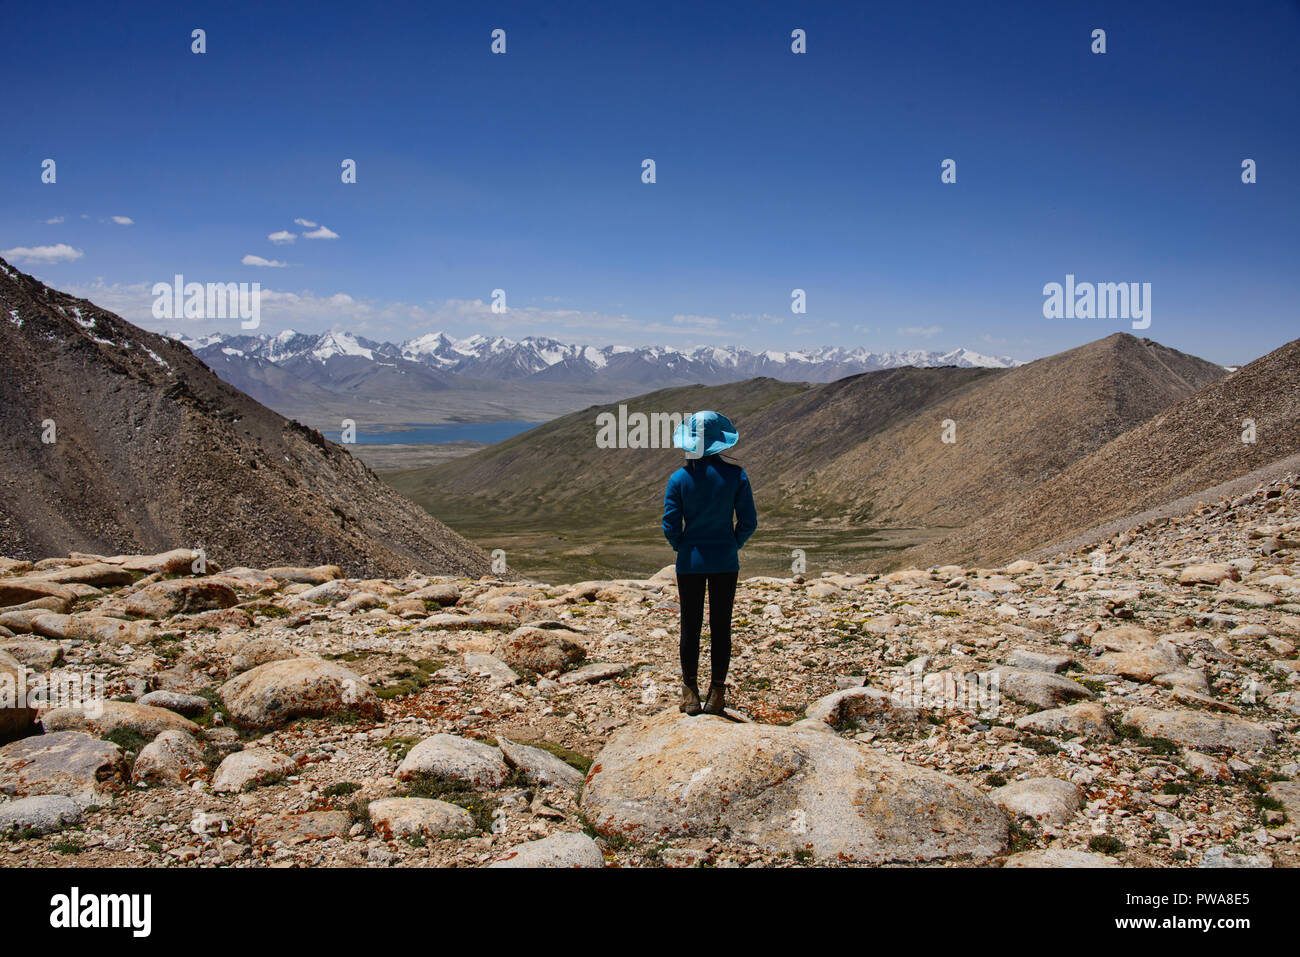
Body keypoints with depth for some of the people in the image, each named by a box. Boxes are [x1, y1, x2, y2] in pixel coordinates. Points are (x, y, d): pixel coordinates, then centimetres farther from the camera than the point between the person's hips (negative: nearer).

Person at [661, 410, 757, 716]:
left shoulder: (679, 478, -8)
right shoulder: (736, 475, -6)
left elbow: (671, 526, -8)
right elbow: (749, 522, -4)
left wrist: (682, 549, 10)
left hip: (690, 563, 0)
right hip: (725, 563, 0)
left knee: (690, 626, 10)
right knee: (721, 627, 9)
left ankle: (690, 692, 16)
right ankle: (717, 694, 15)